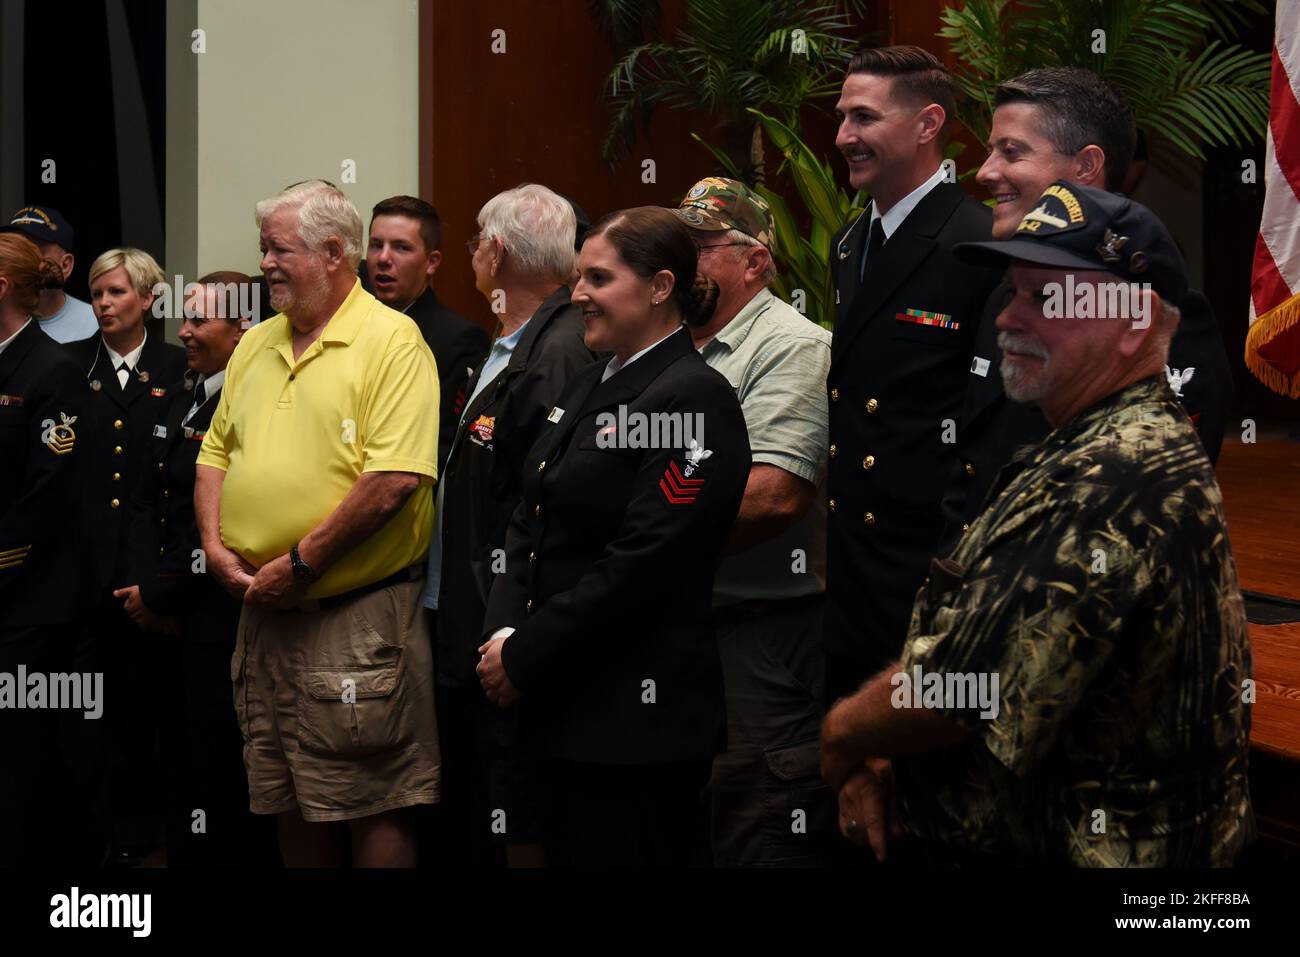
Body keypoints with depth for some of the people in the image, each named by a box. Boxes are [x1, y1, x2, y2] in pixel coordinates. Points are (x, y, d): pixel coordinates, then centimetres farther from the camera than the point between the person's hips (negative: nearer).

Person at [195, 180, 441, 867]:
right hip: (263, 609, 7)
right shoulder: (256, 345, 14)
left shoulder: (392, 341, -9)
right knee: (289, 803, 14)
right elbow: (217, 452, 18)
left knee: (373, 807, -1)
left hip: (359, 612, -7)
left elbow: (396, 478, -19)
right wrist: (216, 547, 0)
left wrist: (302, 562, -17)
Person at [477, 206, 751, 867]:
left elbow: (644, 561, -20)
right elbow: (530, 522, 13)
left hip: (639, 713, -8)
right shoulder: (588, 386, 15)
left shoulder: (695, 399, -13)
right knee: (563, 850, 14)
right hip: (560, 706, 8)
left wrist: (524, 657, -14)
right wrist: (501, 634, -3)